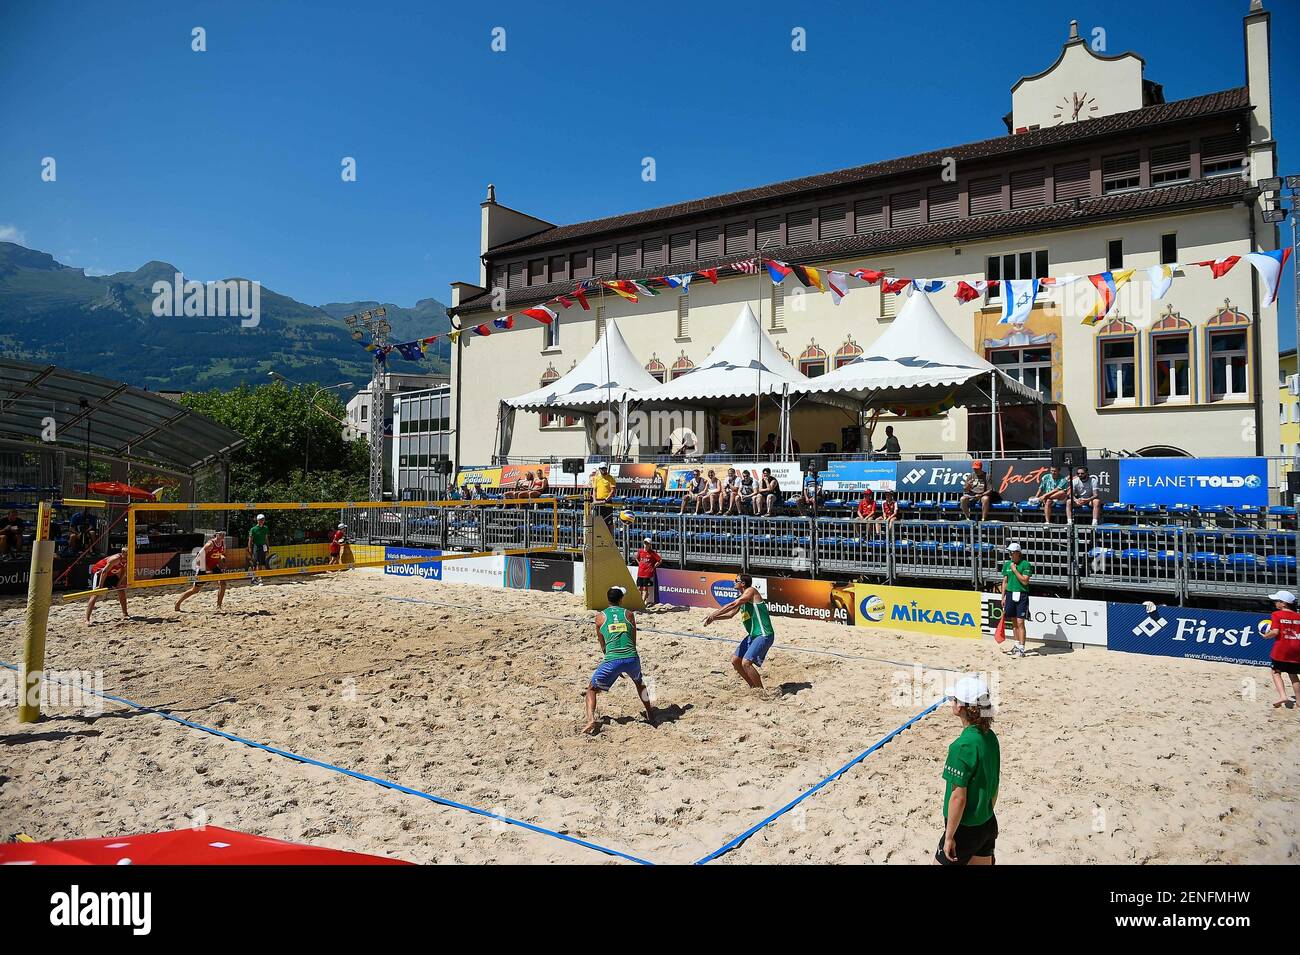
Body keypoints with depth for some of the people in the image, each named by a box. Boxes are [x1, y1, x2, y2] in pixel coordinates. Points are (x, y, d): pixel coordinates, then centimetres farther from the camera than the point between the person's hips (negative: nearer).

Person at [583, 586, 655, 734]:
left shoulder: (600, 616, 12)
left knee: (591, 689, 15)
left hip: (612, 660, -2)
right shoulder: (629, 614, 15)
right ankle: (650, 716, 40)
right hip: (632, 658, 2)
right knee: (639, 683, 34)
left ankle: (591, 719, -9)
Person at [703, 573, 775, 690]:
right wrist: (714, 618, 9)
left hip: (764, 635, -10)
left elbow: (733, 605, -20)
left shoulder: (751, 591, -12)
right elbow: (731, 614, 23)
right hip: (753, 635, 10)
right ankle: (753, 686, 21)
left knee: (746, 662, -19)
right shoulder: (742, 598, 15)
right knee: (735, 660, 9)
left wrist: (713, 614, -17)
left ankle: (760, 689, -4)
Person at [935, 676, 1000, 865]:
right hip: (988, 823, 8)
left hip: (965, 829, -8)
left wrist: (949, 836, -15)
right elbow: (994, 785, 10)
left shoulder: (962, 746, -26)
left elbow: (958, 798, -23)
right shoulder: (990, 737, -2)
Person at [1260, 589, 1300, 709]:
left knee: (1276, 672, 7)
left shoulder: (1277, 614, -6)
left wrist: (1266, 636, 2)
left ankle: (1282, 696, -12)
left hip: (1282, 648, -5)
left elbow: (1275, 632, -16)